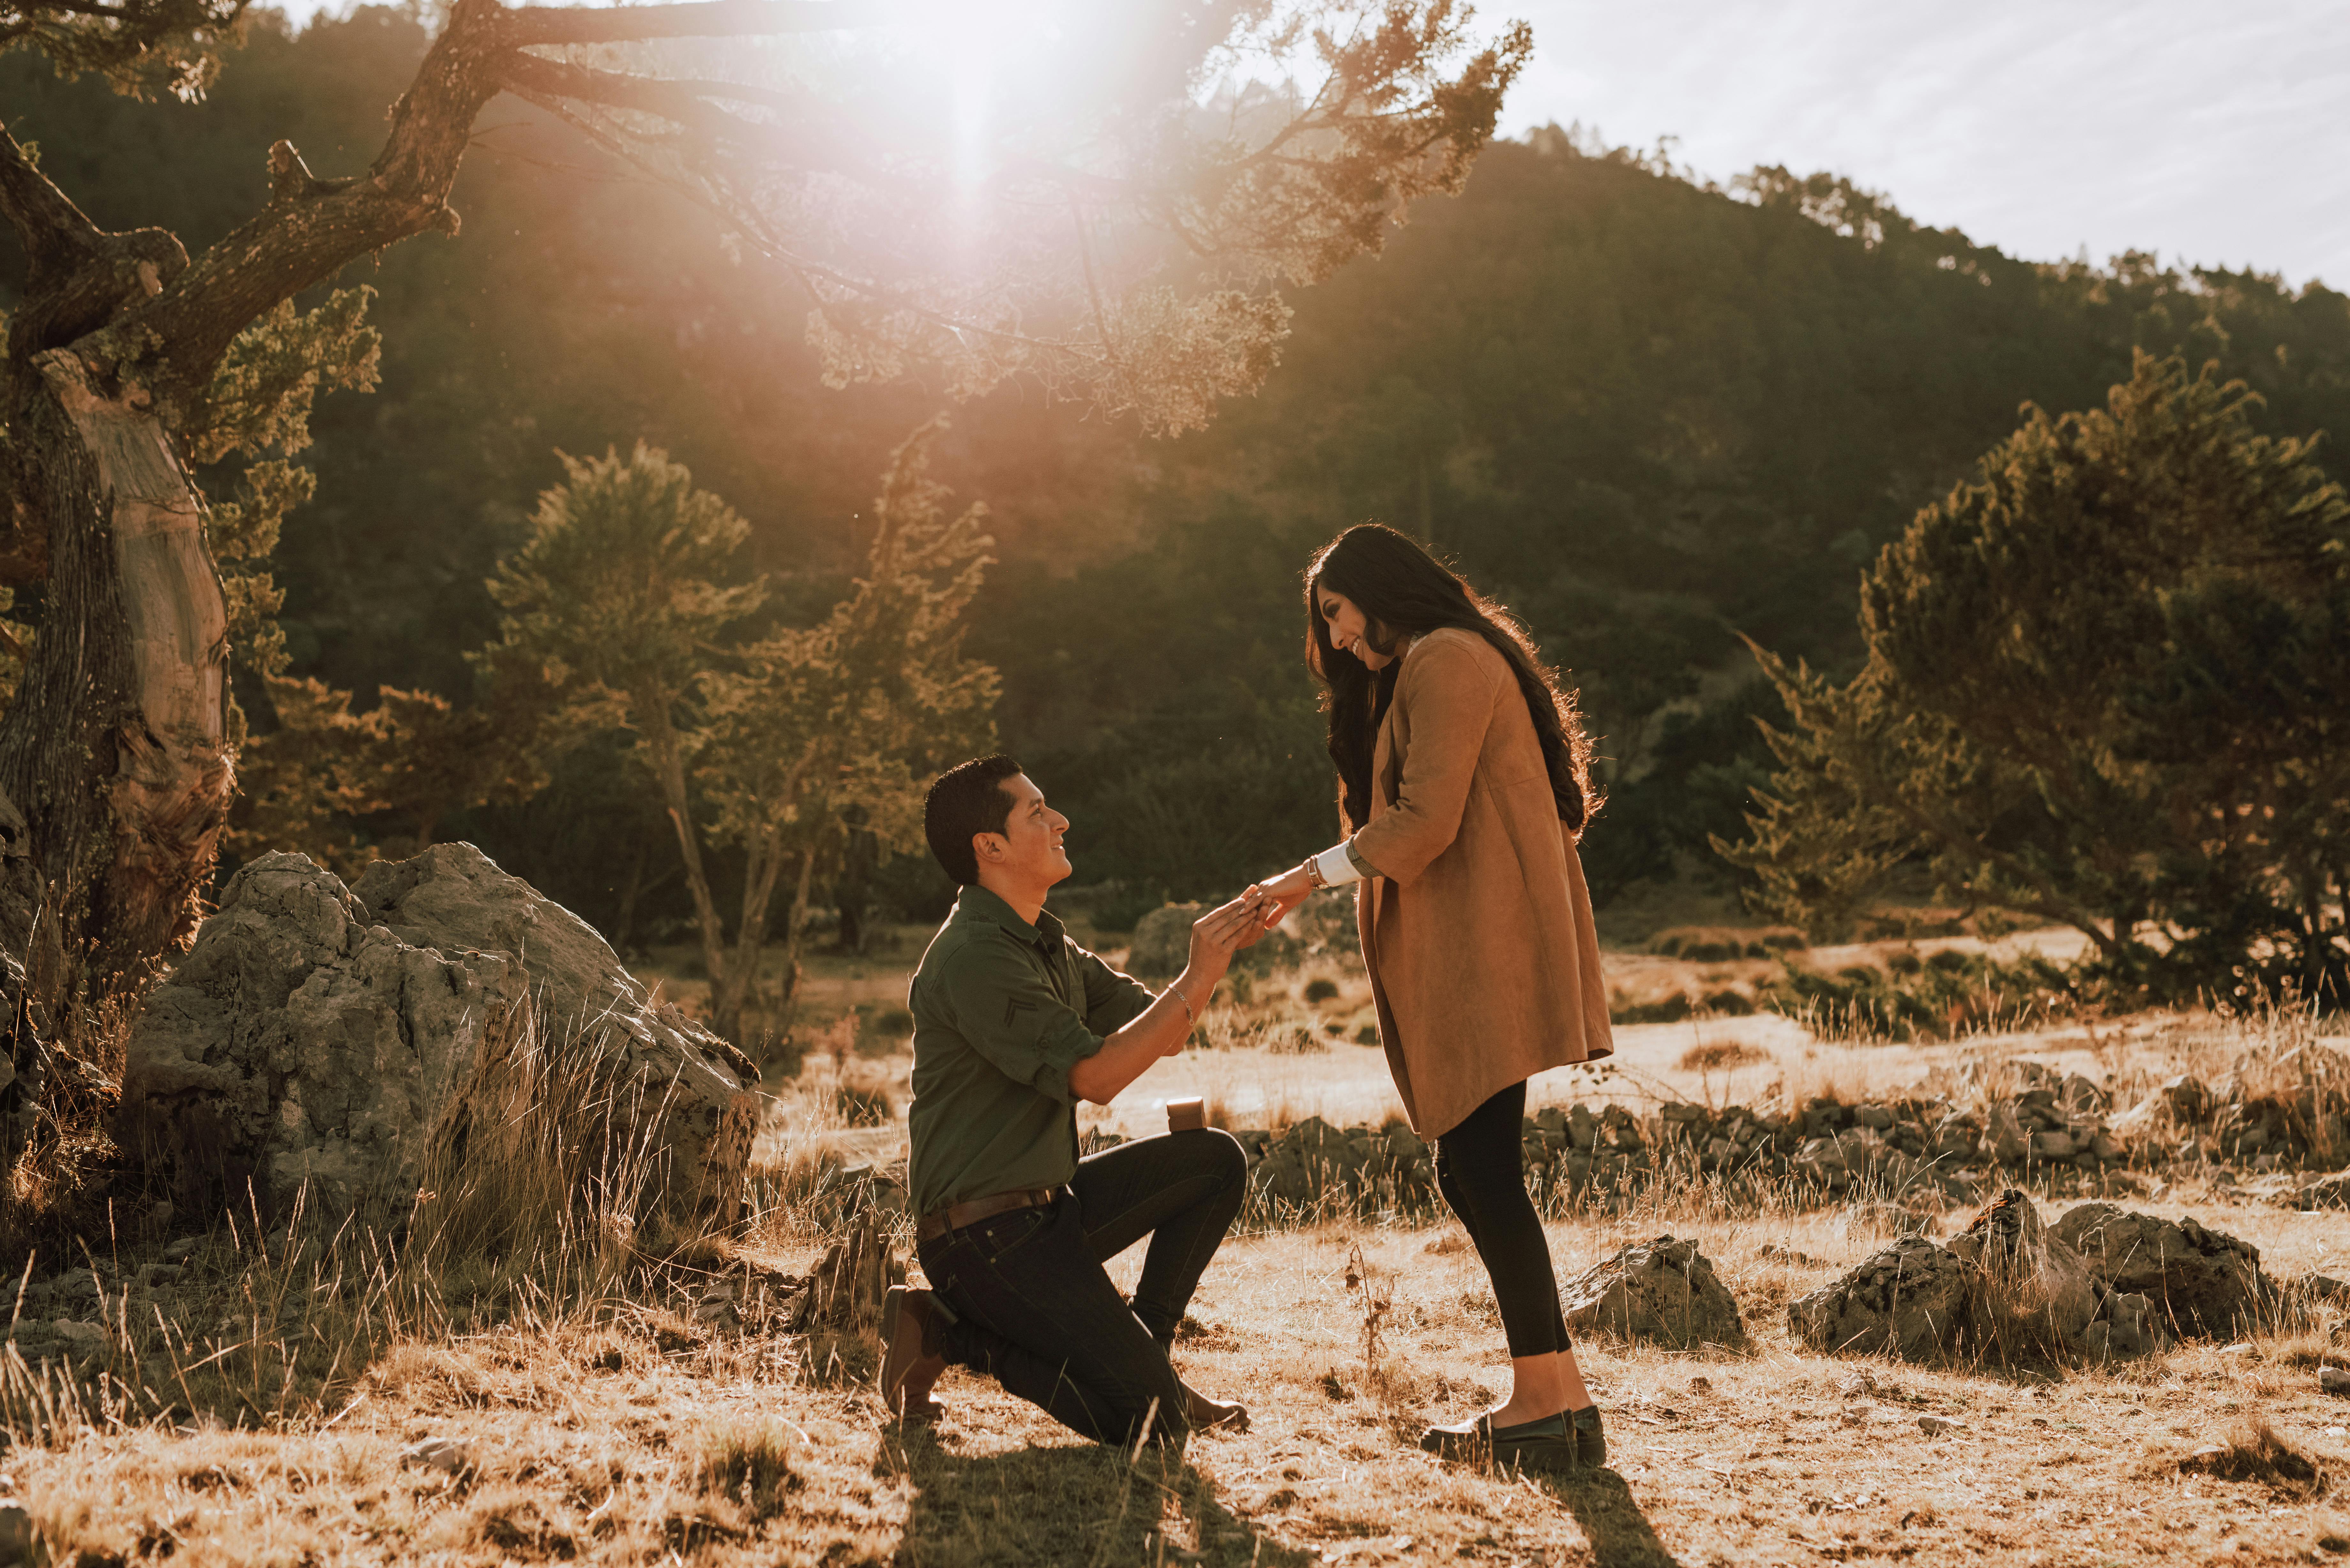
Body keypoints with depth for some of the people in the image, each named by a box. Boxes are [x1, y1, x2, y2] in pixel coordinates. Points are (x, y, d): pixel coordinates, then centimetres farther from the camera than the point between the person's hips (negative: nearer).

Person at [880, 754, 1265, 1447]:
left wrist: (1216, 953, -1)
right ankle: (951, 1334, -1)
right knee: (1149, 1417, -14)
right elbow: (1094, 1076, -22)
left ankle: (1144, 1351, 10)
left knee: (1214, 1159, 6)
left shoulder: (1046, 943, 14)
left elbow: (1158, 1033, 15)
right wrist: (1198, 978, -19)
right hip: (984, 1233, -10)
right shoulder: (974, 956, -19)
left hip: (1045, 1208, 10)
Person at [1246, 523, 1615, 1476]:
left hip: (1484, 949, -10)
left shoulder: (1445, 663, -8)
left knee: (1481, 1169, -11)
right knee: (1472, 1169, 8)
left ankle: (1549, 1403, -8)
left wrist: (1316, 875, -9)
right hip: (1469, 951, 10)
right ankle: (1553, 1398, 10)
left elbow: (1427, 820, -16)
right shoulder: (1426, 670, 25)